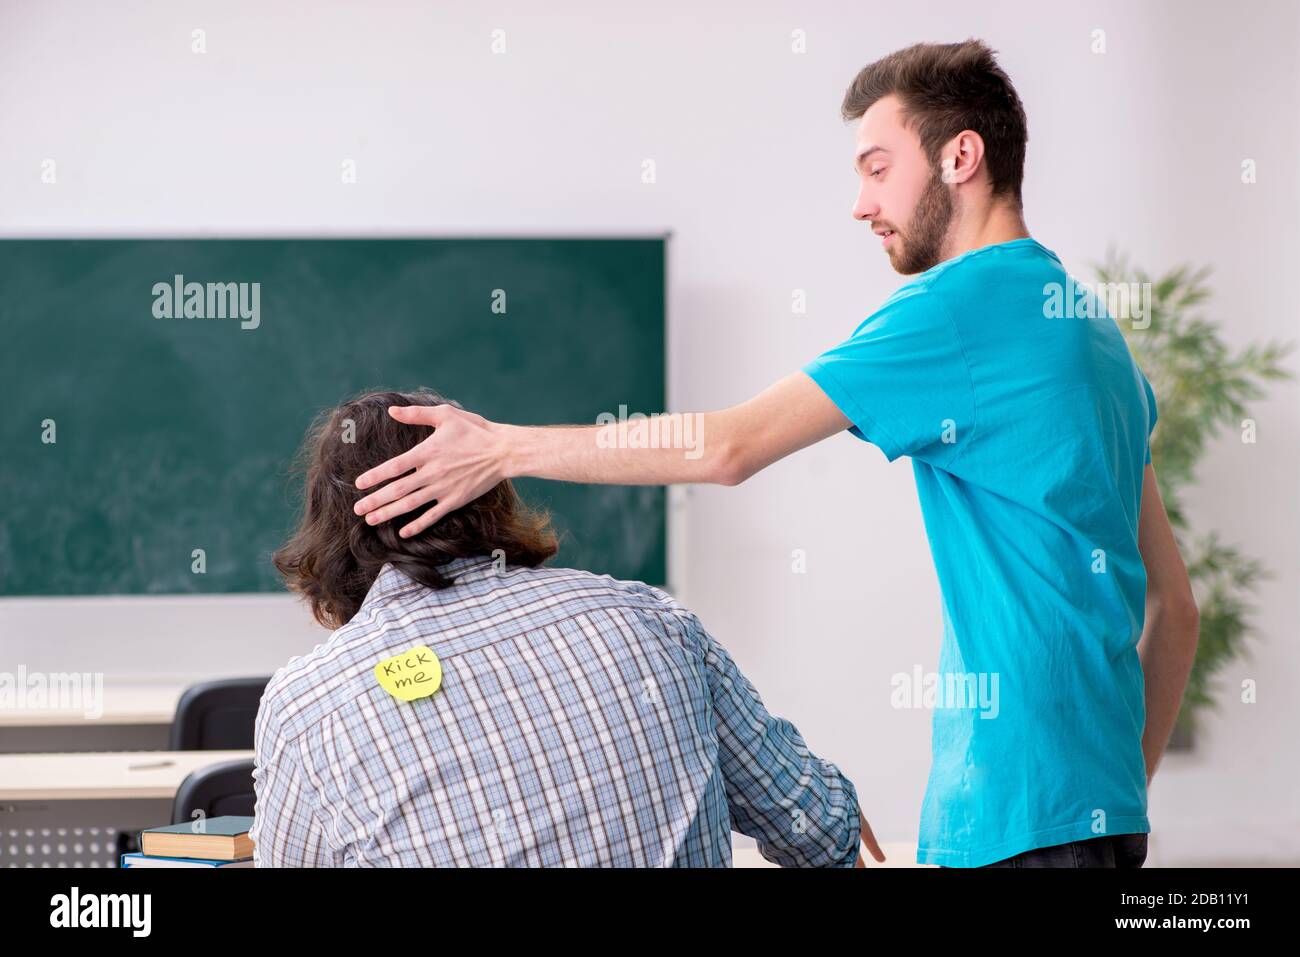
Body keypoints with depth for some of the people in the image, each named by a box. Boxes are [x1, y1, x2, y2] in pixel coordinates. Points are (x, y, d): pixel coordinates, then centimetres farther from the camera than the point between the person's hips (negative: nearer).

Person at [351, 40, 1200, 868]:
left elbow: (731, 446, -14)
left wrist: (506, 449, -7)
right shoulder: (1090, 325, 17)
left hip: (1021, 814, -9)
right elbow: (1173, 610, 18)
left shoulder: (966, 306, -11)